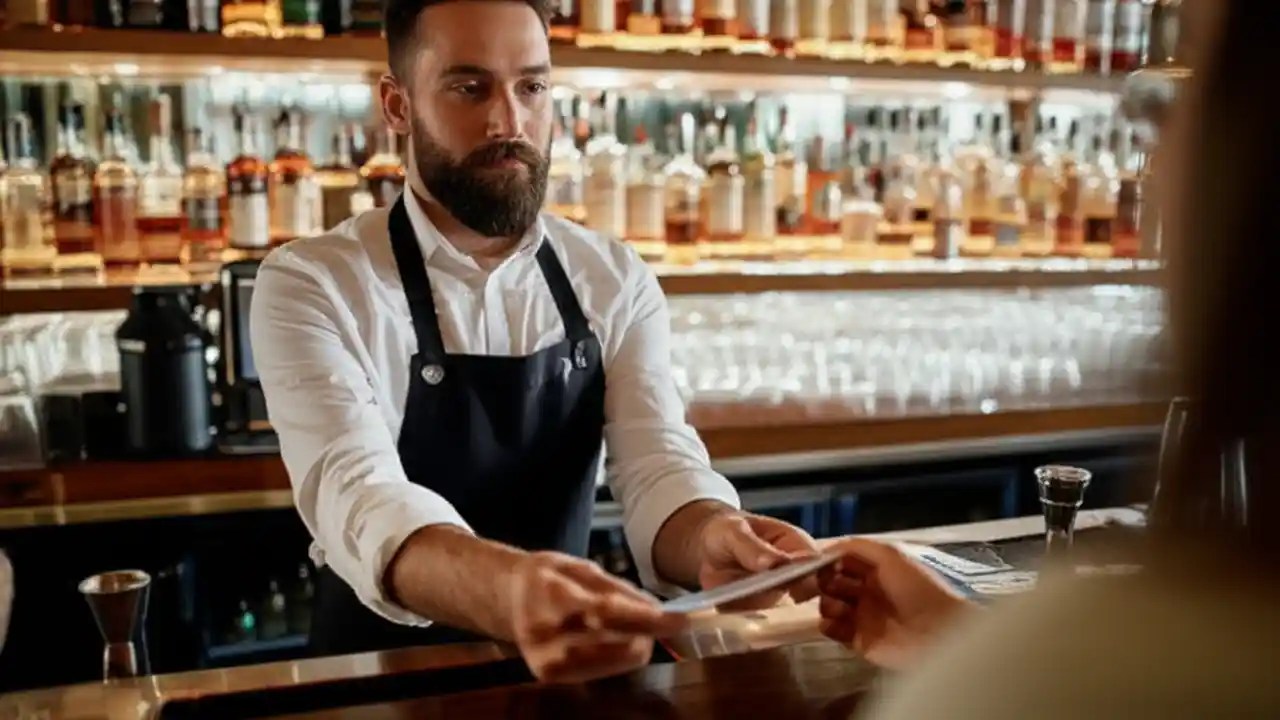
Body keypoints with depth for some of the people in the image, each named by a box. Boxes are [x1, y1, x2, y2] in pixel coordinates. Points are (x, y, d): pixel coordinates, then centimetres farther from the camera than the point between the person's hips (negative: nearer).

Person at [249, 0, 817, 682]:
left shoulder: (616, 282, -1)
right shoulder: (310, 284, -12)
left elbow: (655, 464, -11)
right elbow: (355, 498, -26)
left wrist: (711, 538, -34)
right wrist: (509, 590, -46)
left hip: (564, 669, 3)